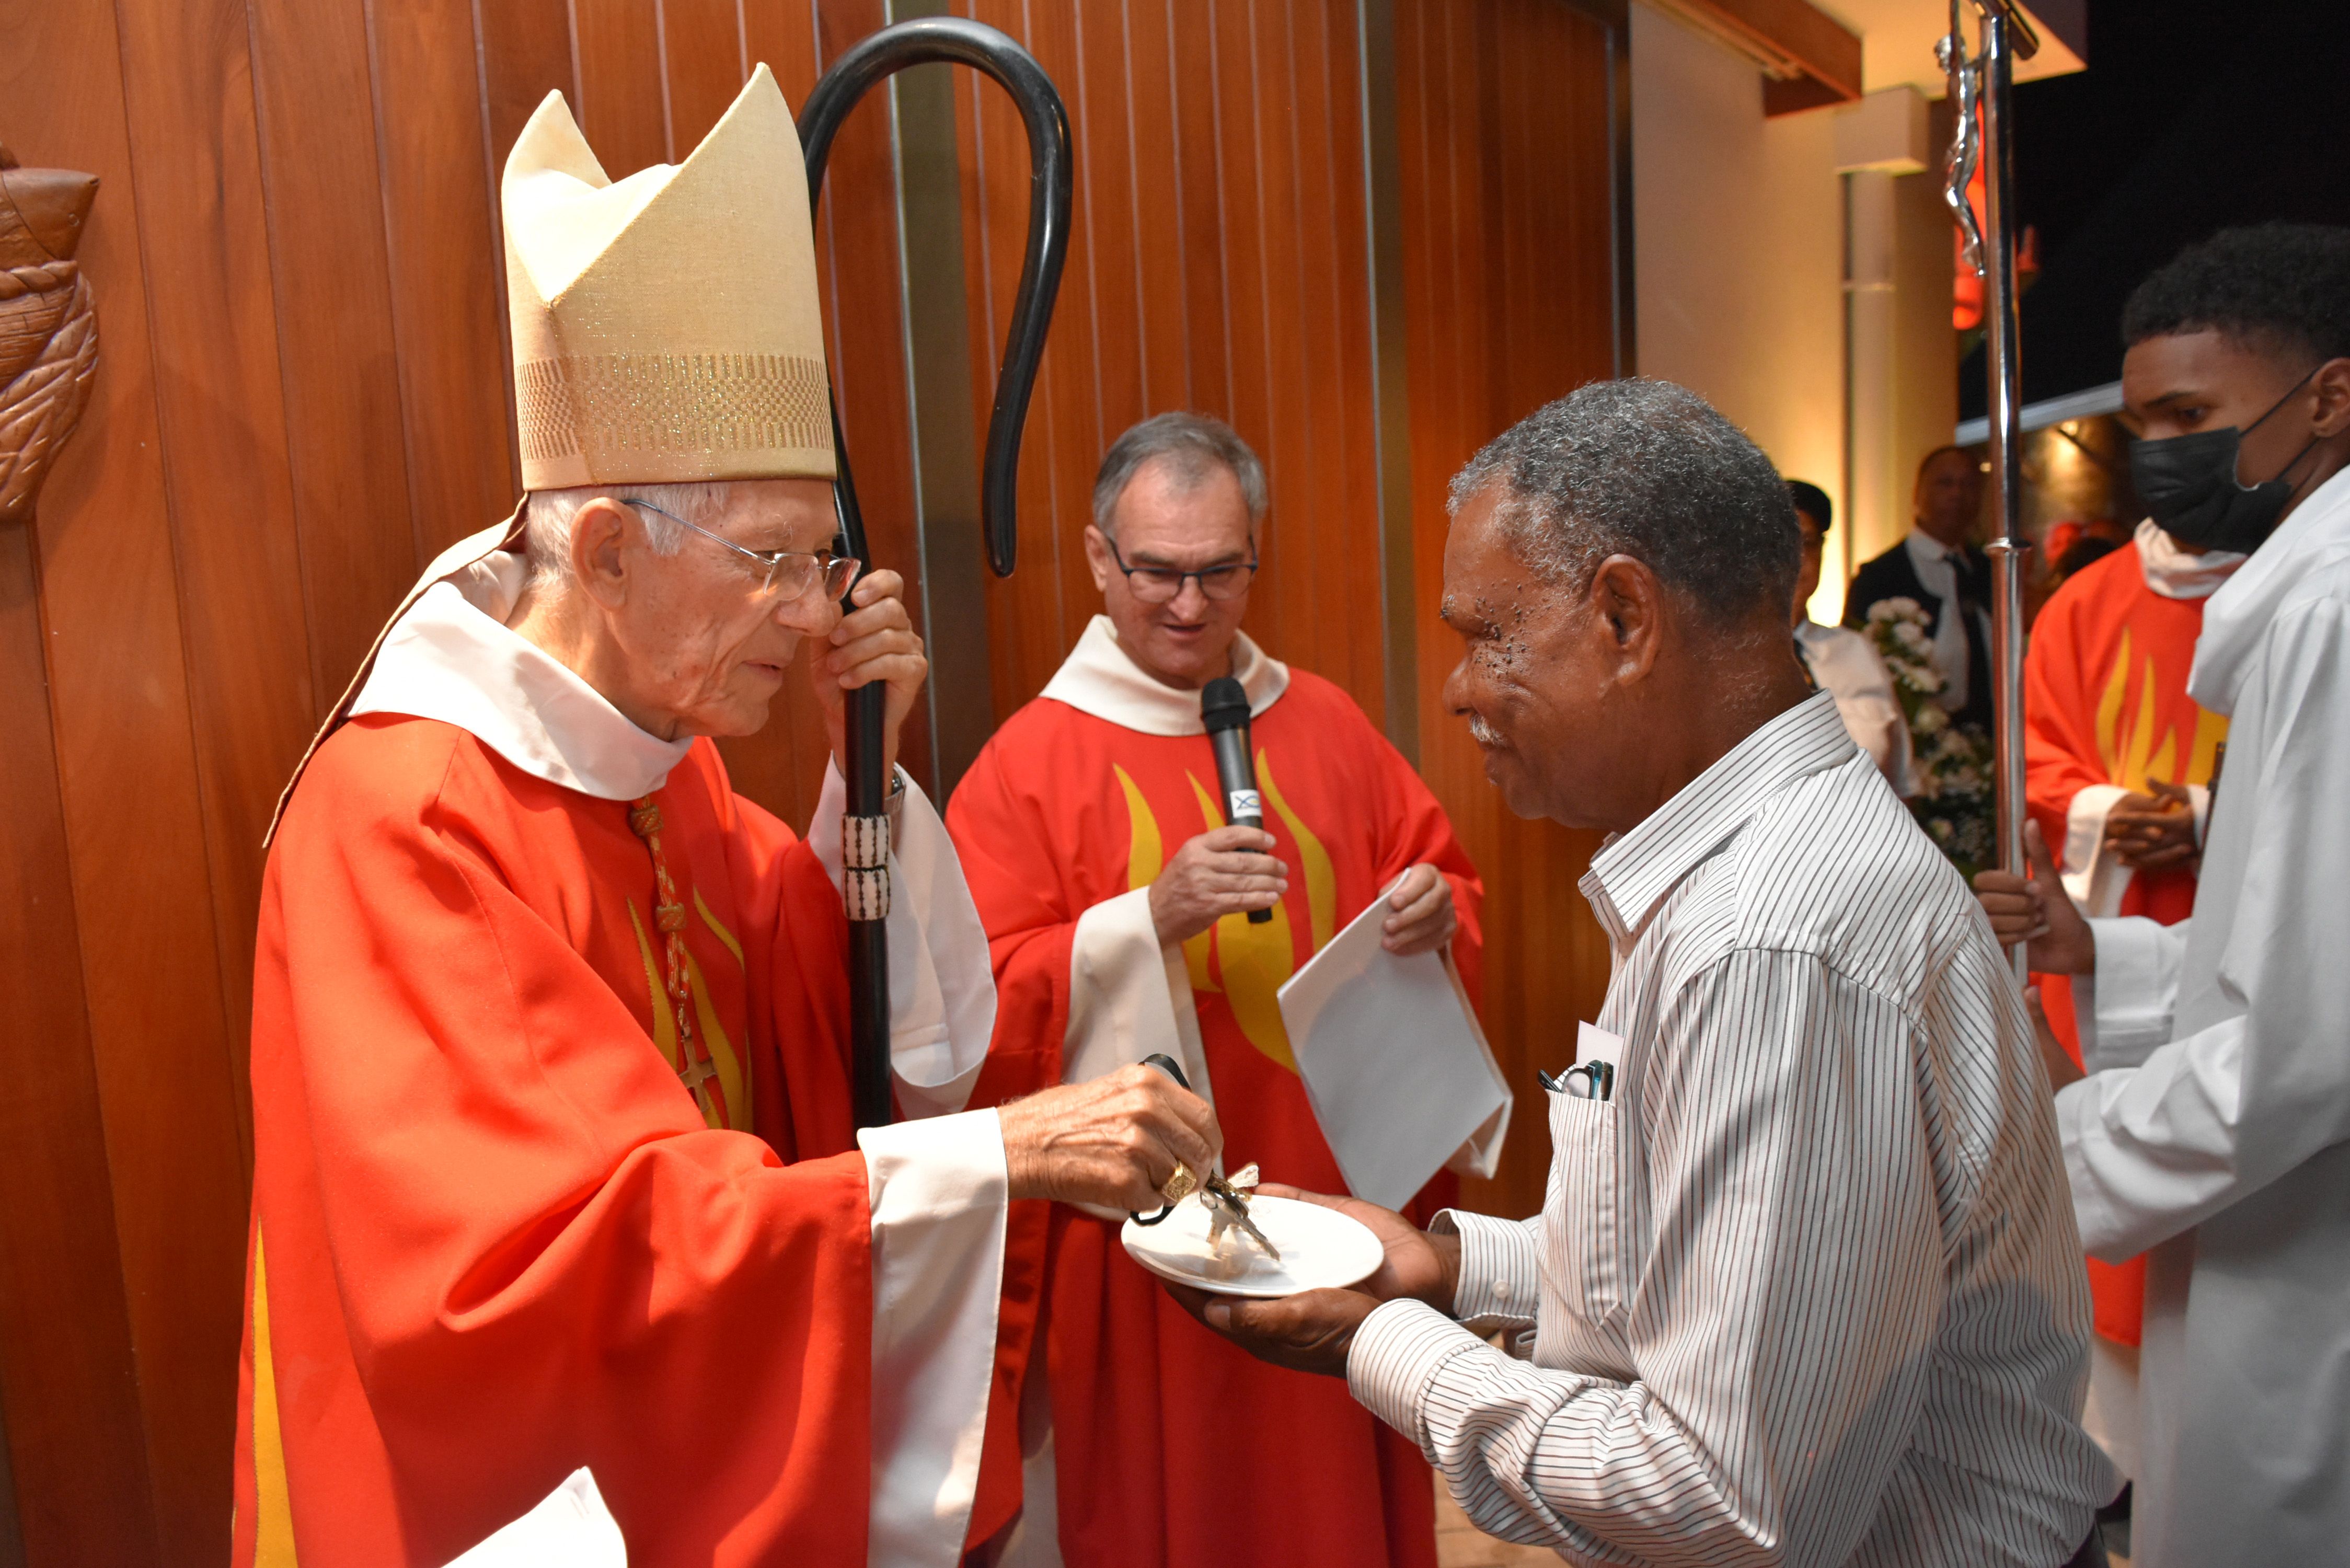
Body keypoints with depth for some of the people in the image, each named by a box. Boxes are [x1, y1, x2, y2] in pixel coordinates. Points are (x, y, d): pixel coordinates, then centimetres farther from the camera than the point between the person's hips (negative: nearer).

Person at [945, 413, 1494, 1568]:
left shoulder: (1325, 724, 5)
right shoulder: (1029, 761, -6)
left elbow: (1436, 884, 11)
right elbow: (982, 1001, -10)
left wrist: (1433, 913, -11)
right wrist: (1150, 920, -23)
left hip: (1343, 1195, 3)